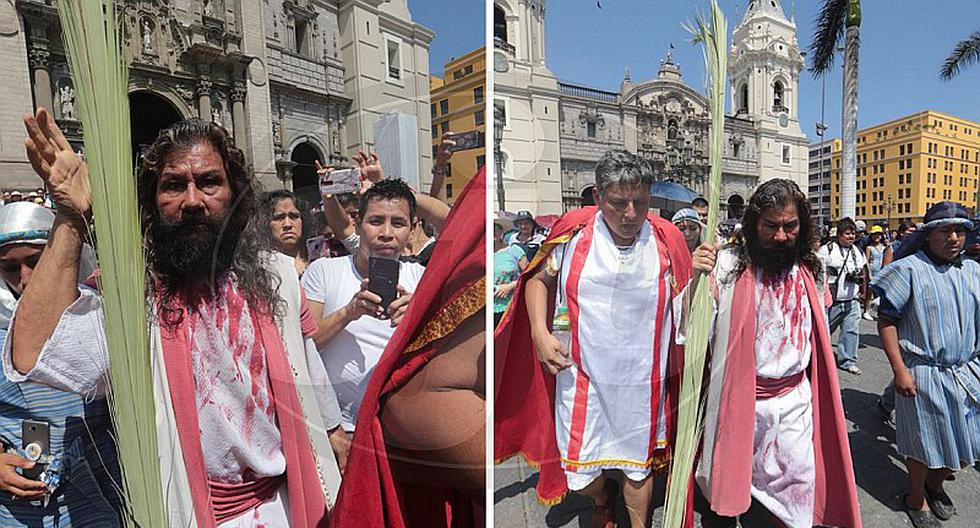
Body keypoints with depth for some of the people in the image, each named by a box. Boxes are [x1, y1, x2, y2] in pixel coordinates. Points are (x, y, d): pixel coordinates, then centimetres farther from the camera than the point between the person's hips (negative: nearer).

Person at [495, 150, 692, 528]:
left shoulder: (666, 241, -6)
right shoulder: (574, 231, -8)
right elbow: (539, 278, 4)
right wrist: (540, 332, -7)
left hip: (642, 379, 0)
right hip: (582, 376, 0)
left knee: (639, 461, 20)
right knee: (581, 474, 12)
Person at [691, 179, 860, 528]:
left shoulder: (809, 269, 2)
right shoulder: (729, 264, -15)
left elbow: (817, 333, 16)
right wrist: (695, 279, -34)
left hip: (794, 397, 4)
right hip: (739, 396, -3)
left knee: (797, 477, 15)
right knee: (729, 474, 15)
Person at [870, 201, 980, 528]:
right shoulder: (910, 270, -12)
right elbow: (886, 320, -14)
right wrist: (899, 370, -18)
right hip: (923, 375, -5)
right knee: (924, 440, 10)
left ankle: (936, 484, 45)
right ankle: (916, 499, 33)